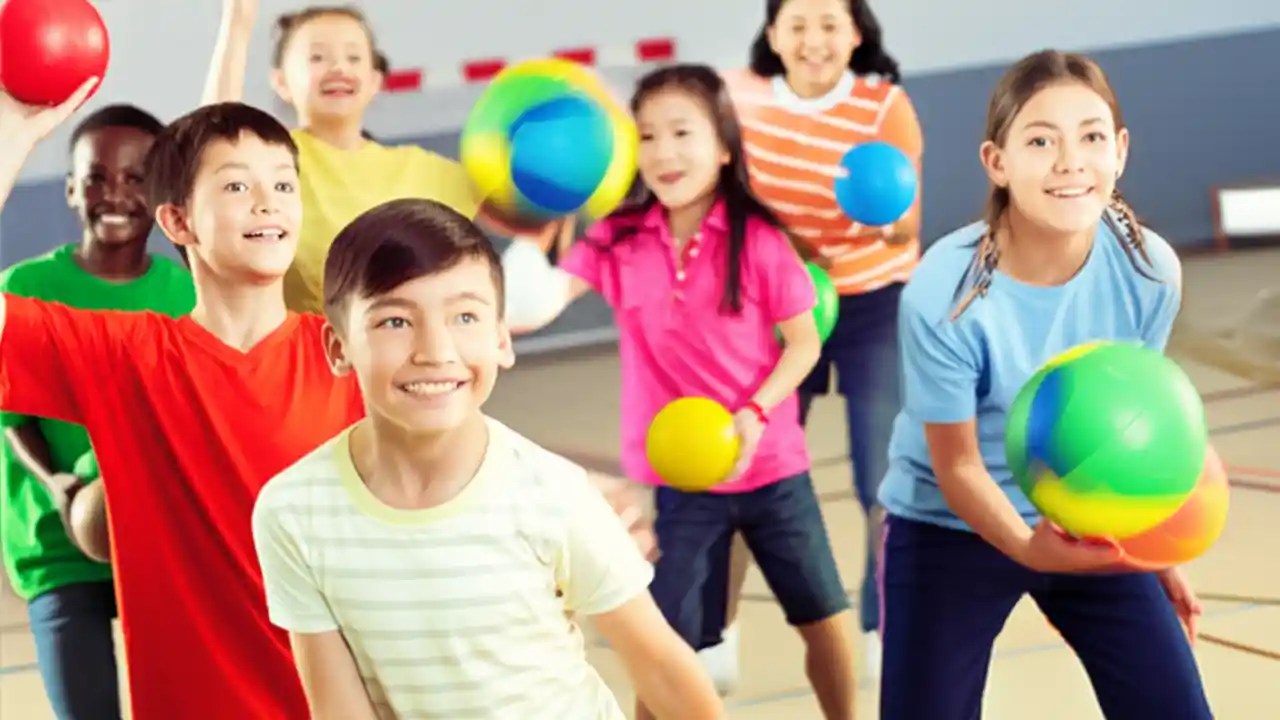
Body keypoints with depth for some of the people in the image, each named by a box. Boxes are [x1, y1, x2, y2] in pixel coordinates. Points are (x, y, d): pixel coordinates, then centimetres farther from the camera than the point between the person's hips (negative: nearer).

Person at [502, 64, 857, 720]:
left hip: (771, 466, 0)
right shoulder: (617, 240, -8)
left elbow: (804, 342, -6)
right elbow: (543, 298, -21)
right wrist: (529, 235, -39)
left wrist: (754, 413, -18)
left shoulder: (758, 239, -12)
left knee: (823, 615, 13)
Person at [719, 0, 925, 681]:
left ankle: (885, 631, 18)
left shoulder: (886, 106, -16)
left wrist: (881, 215, -42)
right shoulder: (741, 96, -10)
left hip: (876, 307, -2)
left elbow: (908, 223, -21)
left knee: (887, 483, -1)